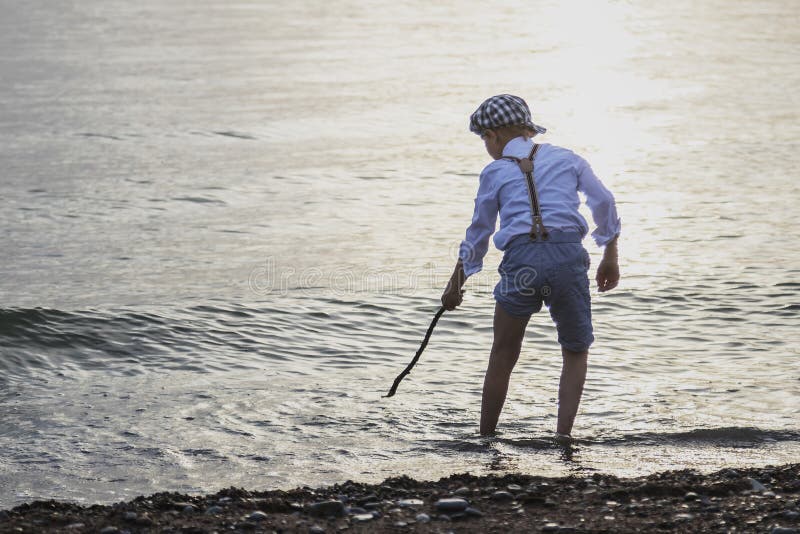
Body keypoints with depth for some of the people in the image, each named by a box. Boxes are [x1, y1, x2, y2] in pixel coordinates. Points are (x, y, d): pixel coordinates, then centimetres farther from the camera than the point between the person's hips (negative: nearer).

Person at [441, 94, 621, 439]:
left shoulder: (494, 172, 13)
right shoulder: (566, 158, 17)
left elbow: (477, 235, 19)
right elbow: (603, 201, 8)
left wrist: (455, 286, 30)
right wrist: (610, 256, 16)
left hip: (520, 259, -1)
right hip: (568, 254, 1)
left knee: (503, 357, 16)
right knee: (576, 352, 17)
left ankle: (485, 437, 21)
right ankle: (563, 434, 1)